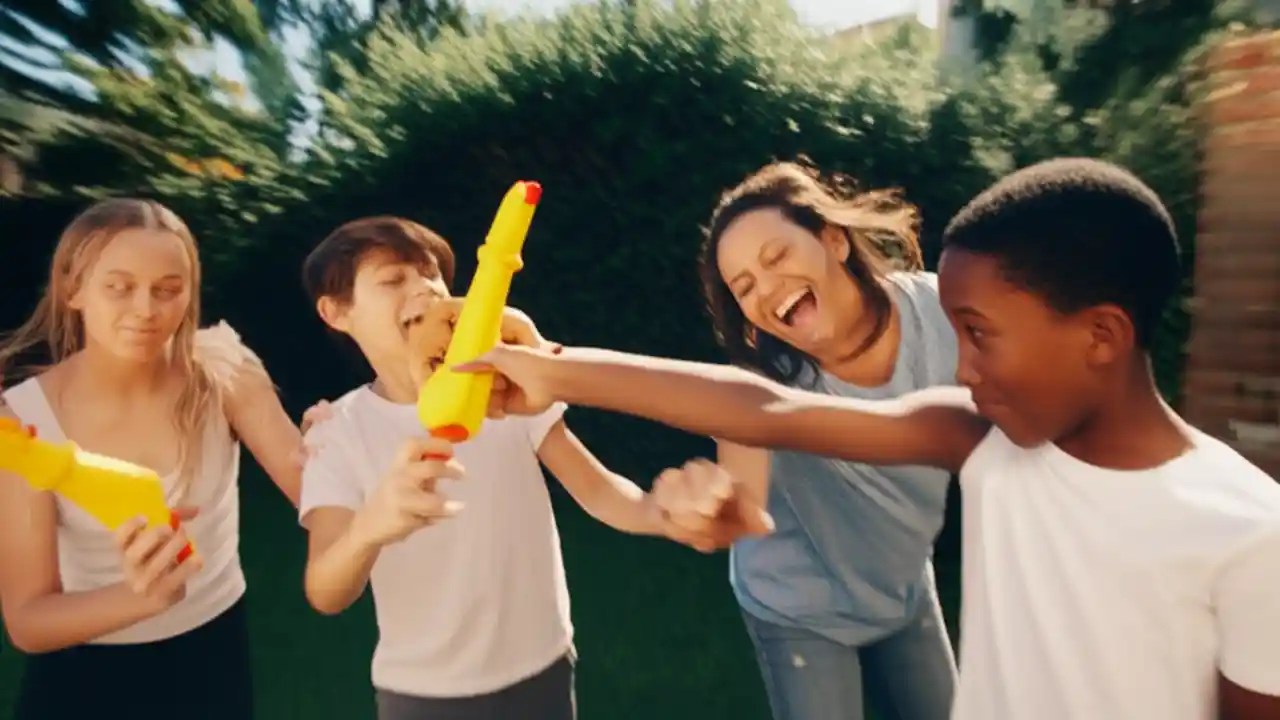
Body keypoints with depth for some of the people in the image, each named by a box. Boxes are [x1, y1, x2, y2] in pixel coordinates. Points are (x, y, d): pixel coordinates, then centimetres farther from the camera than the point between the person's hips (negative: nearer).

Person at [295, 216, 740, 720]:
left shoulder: (503, 385, -8)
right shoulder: (339, 434, -10)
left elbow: (595, 488, -12)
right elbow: (326, 596, -20)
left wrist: (669, 514, -33)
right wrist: (370, 526, -43)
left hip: (540, 669, 1)